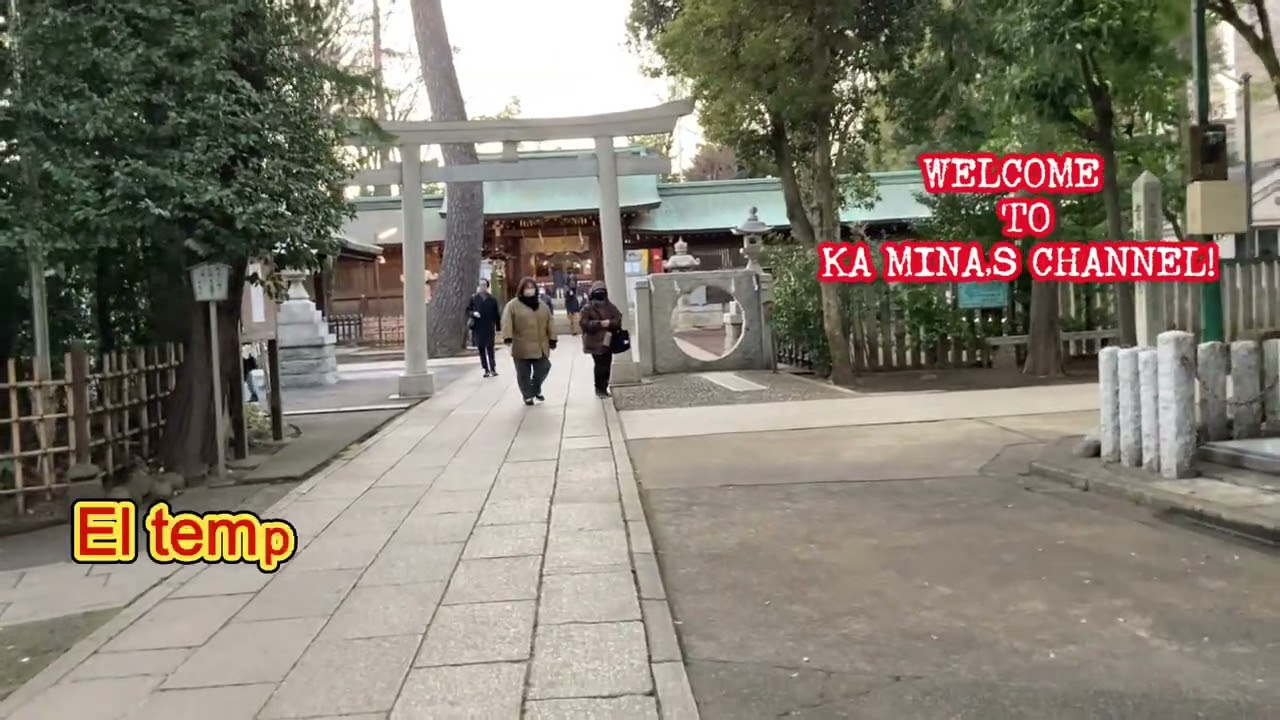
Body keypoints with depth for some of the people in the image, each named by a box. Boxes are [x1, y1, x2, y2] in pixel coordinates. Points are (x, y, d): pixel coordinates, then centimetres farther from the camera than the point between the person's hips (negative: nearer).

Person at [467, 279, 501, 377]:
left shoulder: (492, 300, 2)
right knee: (481, 349, 5)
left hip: (489, 328, -1)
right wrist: (473, 313, -13)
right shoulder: (474, 298, 3)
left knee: (490, 349, -3)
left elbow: (497, 315, 5)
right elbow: (468, 310, 10)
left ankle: (493, 368, 3)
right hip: (478, 328, 2)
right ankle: (486, 369, 11)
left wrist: (498, 328, 4)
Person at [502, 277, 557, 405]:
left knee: (543, 368, 4)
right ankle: (527, 395, 21)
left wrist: (552, 339, 9)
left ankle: (536, 388, 28)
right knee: (524, 373, 4)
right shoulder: (513, 305, -5)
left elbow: (549, 323, 13)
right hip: (522, 347, -4)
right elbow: (507, 322, -16)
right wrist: (507, 337, -30)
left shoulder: (542, 304, 11)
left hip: (540, 346, 4)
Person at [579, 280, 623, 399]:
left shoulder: (610, 307, 10)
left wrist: (610, 323, -16)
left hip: (608, 341, 5)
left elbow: (619, 319, 5)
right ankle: (599, 389, 1)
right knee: (600, 366, -9)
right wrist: (599, 323, -20)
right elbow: (584, 323, -13)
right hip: (595, 342, -5)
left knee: (607, 366, 7)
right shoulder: (587, 308, -4)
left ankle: (603, 388, 19)